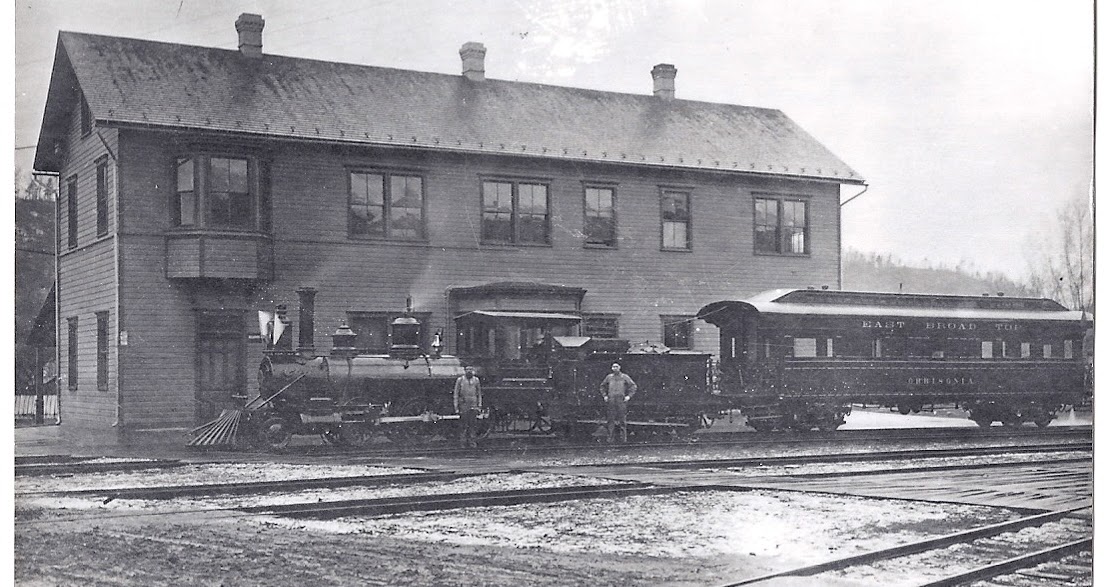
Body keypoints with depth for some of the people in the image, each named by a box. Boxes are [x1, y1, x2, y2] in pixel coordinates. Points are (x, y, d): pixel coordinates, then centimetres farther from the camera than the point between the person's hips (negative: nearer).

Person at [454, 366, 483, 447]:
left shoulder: (476, 380, 7)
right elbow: (456, 394, 1)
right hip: (463, 405, -2)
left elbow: (479, 394, 13)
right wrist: (456, 407, -4)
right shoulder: (460, 380, 0)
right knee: (463, 424, -1)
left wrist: (479, 406, 8)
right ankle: (462, 442, 6)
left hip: (473, 405, 2)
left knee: (473, 424, 0)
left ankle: (472, 442, 5)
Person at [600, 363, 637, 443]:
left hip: (621, 400, -2)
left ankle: (623, 438, 2)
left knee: (622, 420, -2)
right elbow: (602, 386, 25)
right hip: (610, 400, 2)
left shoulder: (624, 377, 6)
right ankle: (609, 438, 1)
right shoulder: (609, 377, 12)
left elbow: (634, 386, 8)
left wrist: (629, 396, -1)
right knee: (610, 419, -1)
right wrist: (604, 395, 12)